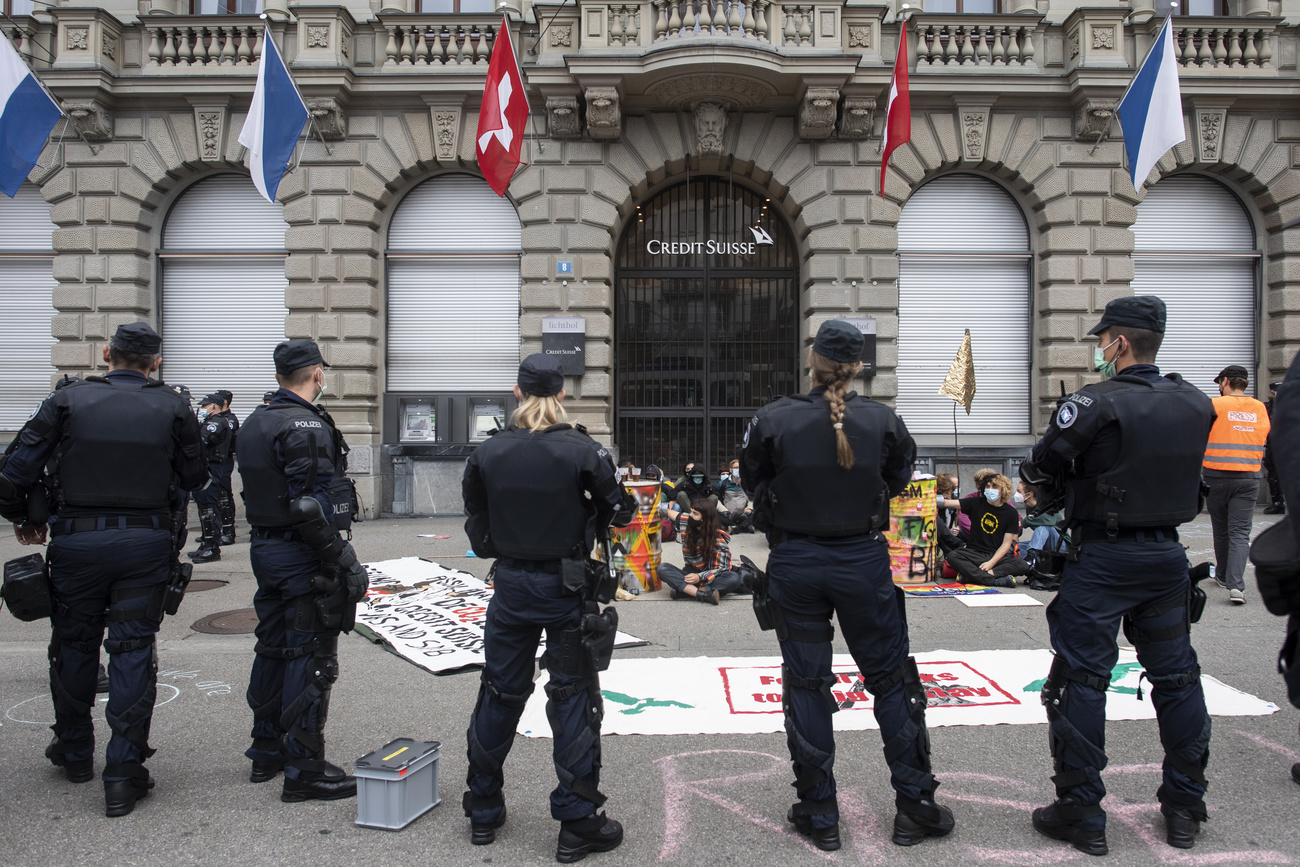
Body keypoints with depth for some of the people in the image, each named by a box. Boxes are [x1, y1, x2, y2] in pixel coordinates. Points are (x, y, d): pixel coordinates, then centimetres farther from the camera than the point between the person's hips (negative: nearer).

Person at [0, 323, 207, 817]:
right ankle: (124, 775, 4)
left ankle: (74, 752, 34)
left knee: (74, 645, 18)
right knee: (133, 650, 4)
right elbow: (196, 479, 5)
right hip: (147, 544, 0)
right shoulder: (172, 409, -2)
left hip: (77, 541, 1)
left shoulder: (68, 401, -2)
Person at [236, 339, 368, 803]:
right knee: (311, 659, -2)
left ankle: (266, 752, 31)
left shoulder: (254, 422, 11)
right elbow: (310, 507, -24)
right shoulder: (307, 426, -18)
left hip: (264, 547, 10)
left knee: (273, 649, 18)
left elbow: (257, 490, 14)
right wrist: (342, 560, -20)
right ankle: (304, 770, 4)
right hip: (301, 556, -10)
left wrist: (266, 538, 19)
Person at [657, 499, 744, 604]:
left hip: (712, 578, -3)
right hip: (692, 574, 3)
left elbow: (722, 568, -11)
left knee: (734, 578, -33)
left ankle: (685, 590, -34)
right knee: (662, 568, -22)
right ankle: (702, 594, -37)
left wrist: (700, 577, -24)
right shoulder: (688, 531, 0)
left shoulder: (720, 537, -9)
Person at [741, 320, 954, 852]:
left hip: (795, 563, 0)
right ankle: (914, 807, 24)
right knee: (890, 677, 15)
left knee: (805, 683, 12)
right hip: (863, 560, 1)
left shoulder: (772, 420, -11)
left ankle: (819, 815, 21)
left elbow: (752, 483, 3)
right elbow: (898, 479, 9)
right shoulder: (882, 421, -8)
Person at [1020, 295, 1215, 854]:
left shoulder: (1095, 405, -16)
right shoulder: (1197, 405, 2)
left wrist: (1067, 482, 11)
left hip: (1102, 558, -6)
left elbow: (1038, 470, -10)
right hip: (1167, 555, 6)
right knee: (1177, 678, 17)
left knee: (1080, 681, 3)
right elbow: (1181, 471, 14)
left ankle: (1081, 813, 10)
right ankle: (1185, 809, 28)